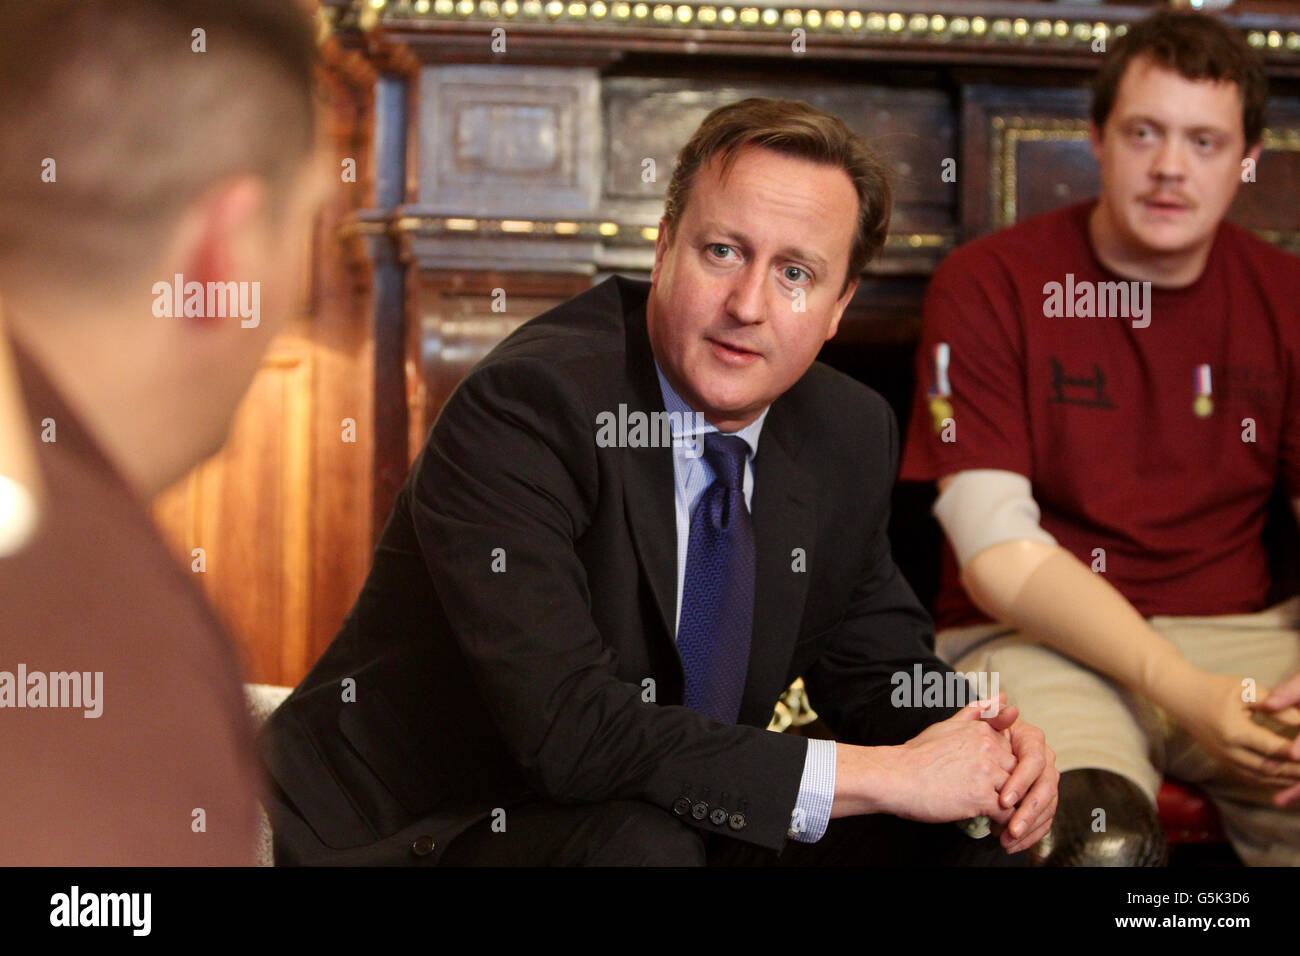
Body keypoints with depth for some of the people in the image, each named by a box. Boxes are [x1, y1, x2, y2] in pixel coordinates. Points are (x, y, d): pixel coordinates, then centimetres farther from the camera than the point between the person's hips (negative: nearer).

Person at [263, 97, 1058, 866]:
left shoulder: (852, 434, 1)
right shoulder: (523, 405, -22)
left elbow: (879, 664, 13)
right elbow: (564, 728, -31)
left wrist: (990, 752, -12)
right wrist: (882, 773, -28)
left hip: (670, 823, 7)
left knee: (966, 846, -6)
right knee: (642, 843, -35)